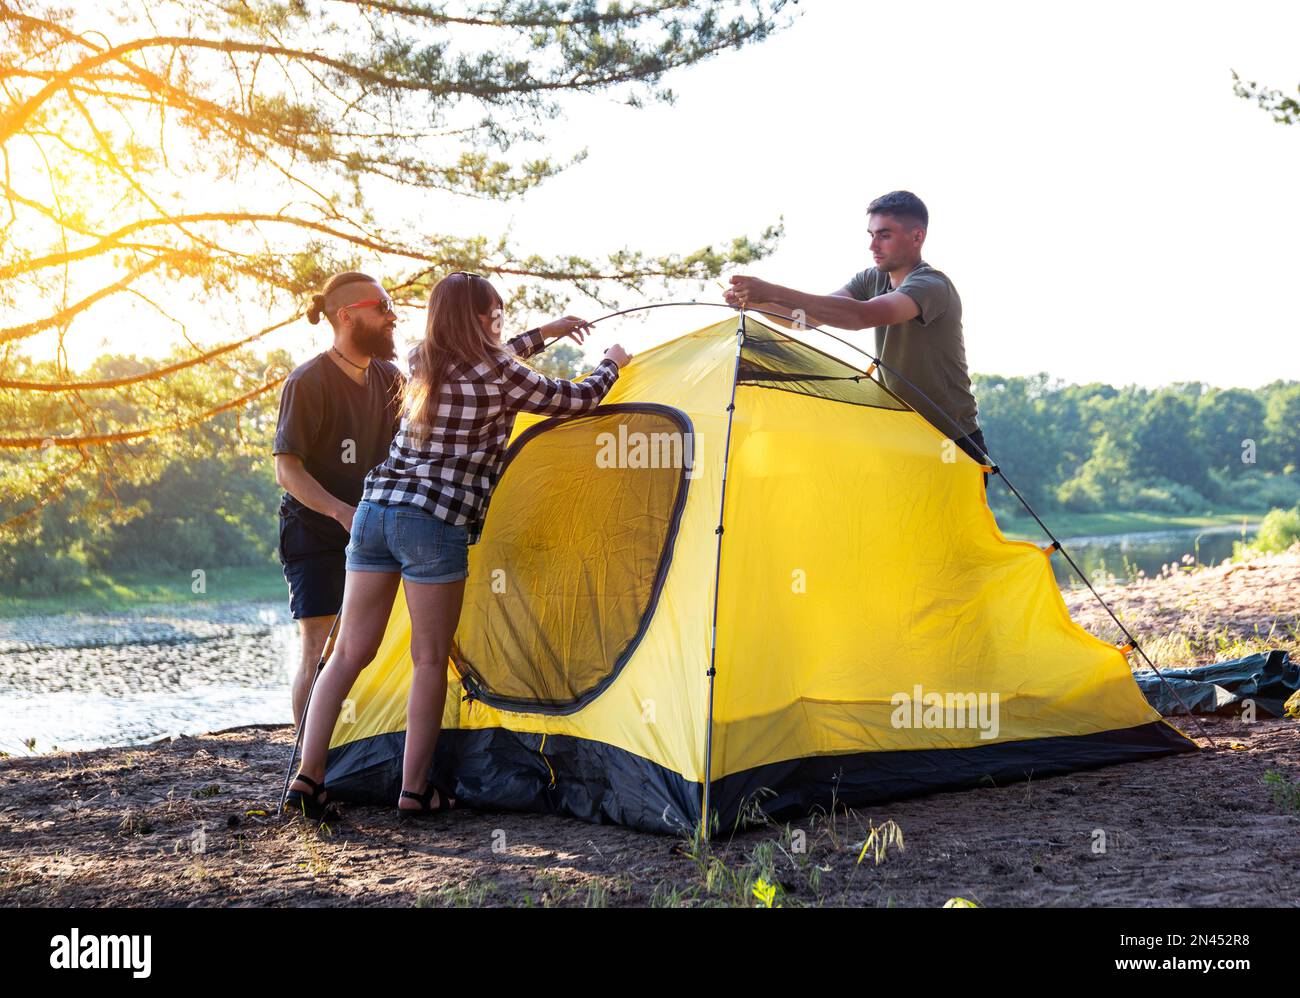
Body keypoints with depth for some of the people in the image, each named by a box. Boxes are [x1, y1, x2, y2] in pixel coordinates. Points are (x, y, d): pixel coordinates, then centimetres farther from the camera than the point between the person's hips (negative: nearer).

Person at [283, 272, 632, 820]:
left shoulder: (424, 365, 17)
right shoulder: (500, 377, -4)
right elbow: (577, 400, 7)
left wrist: (543, 334, 46)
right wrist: (611, 364, 27)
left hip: (374, 508, 7)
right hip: (435, 524, -7)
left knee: (350, 650, 8)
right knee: (430, 660, 4)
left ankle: (309, 776, 5)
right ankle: (414, 790, 8)